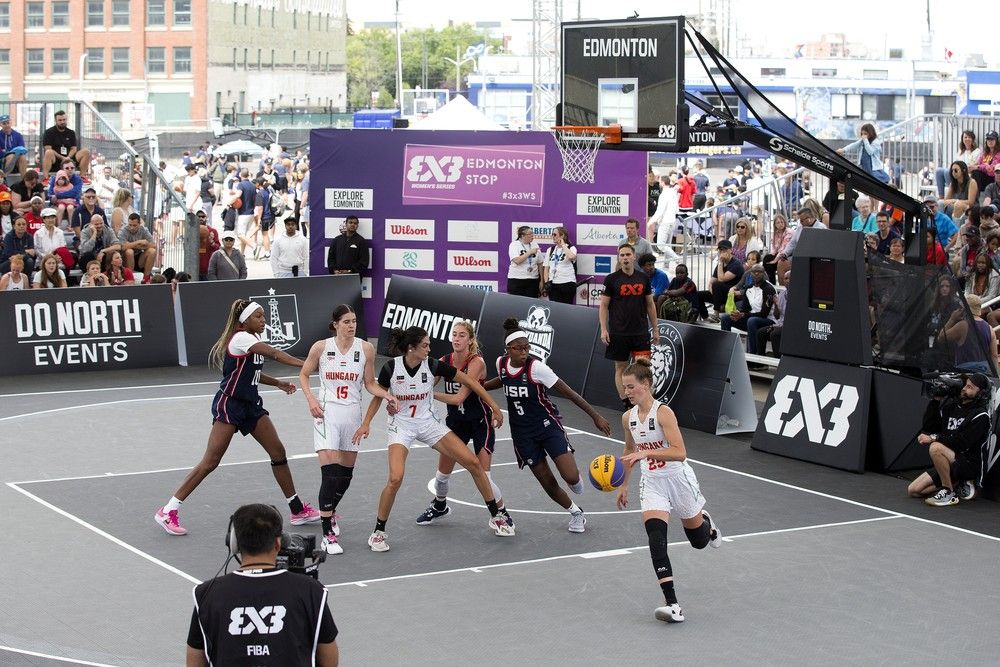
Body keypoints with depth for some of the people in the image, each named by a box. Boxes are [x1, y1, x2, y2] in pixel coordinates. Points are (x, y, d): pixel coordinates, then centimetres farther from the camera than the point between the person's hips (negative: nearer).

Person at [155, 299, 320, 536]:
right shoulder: (241, 338, -17)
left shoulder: (254, 338, 11)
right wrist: (305, 365, -33)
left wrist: (277, 383, 10)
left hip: (251, 405, 9)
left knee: (278, 452, 5)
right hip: (229, 404, -9)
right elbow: (274, 354, -29)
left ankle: (298, 510, 14)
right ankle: (168, 512, -2)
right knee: (210, 462, -9)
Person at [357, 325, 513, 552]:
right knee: (395, 478, -24)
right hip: (401, 426, -3)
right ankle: (378, 532, -5)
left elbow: (468, 381, -5)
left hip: (428, 423, 3)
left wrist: (494, 407, -5)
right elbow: (378, 396, 2)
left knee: (473, 463, -5)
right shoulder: (391, 367, -16)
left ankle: (496, 517, 12)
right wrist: (366, 423, -10)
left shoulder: (432, 365, -13)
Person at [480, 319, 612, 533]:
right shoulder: (501, 363, -5)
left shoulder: (536, 367, -20)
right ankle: (576, 514, 29)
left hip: (548, 425, -4)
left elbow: (568, 392, -18)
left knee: (571, 477, -18)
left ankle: (576, 480, 20)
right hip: (523, 433, 4)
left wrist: (595, 416, -21)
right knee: (548, 483, 4)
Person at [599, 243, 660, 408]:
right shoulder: (611, 279, -2)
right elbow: (603, 306, -1)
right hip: (618, 332, -2)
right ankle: (626, 404, 12)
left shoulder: (643, 278, 7)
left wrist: (655, 329, 11)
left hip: (640, 332, 2)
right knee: (620, 368, 5)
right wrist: (603, 329, -10)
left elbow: (650, 304, 13)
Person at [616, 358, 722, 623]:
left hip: (678, 479, -4)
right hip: (651, 483, 4)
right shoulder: (628, 418, 0)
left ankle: (706, 522, 54)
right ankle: (672, 605, -24)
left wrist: (646, 453, -38)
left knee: (699, 540, 14)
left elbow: (680, 453, -29)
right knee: (655, 537, -19)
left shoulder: (663, 412, -20)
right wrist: (623, 484, 21)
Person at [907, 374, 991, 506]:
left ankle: (949, 493, -22)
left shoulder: (980, 416, -11)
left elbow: (962, 442, -21)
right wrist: (935, 401, -2)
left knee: (936, 448, -34)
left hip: (969, 465, -8)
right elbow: (928, 427, 7)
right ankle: (958, 484, 12)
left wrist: (934, 438, -22)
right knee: (913, 490, 0)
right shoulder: (952, 405, 11)